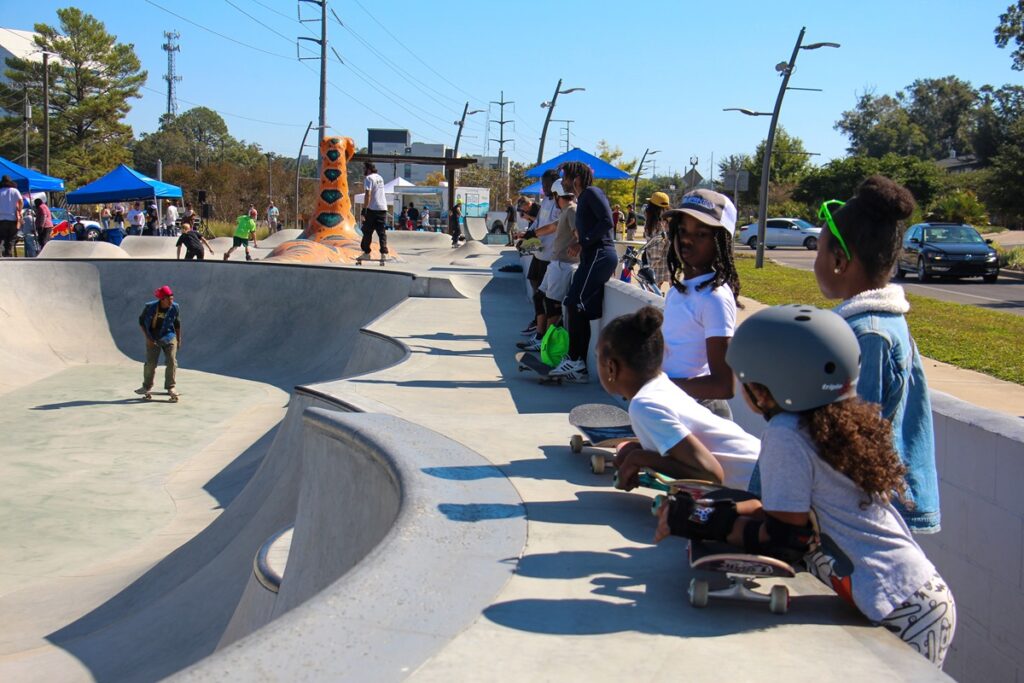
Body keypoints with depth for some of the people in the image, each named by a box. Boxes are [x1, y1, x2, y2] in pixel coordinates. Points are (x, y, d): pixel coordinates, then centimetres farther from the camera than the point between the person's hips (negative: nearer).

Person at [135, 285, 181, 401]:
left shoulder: (175, 308, -11)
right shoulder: (150, 307, -15)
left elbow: (177, 324, 4)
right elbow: (141, 321, -3)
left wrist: (179, 339, 9)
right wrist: (147, 338, -10)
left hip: (169, 338, 1)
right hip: (153, 339, -1)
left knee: (171, 362, -8)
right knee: (150, 363, 0)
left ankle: (170, 387, 2)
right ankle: (147, 386, 19)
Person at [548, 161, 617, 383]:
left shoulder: (592, 193, -5)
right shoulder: (583, 199, 24)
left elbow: (607, 221, -17)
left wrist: (584, 243, -15)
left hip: (599, 255, -10)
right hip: (592, 256, 10)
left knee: (574, 304, -15)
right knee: (582, 311, 6)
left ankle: (575, 360, -13)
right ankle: (579, 368, 7)